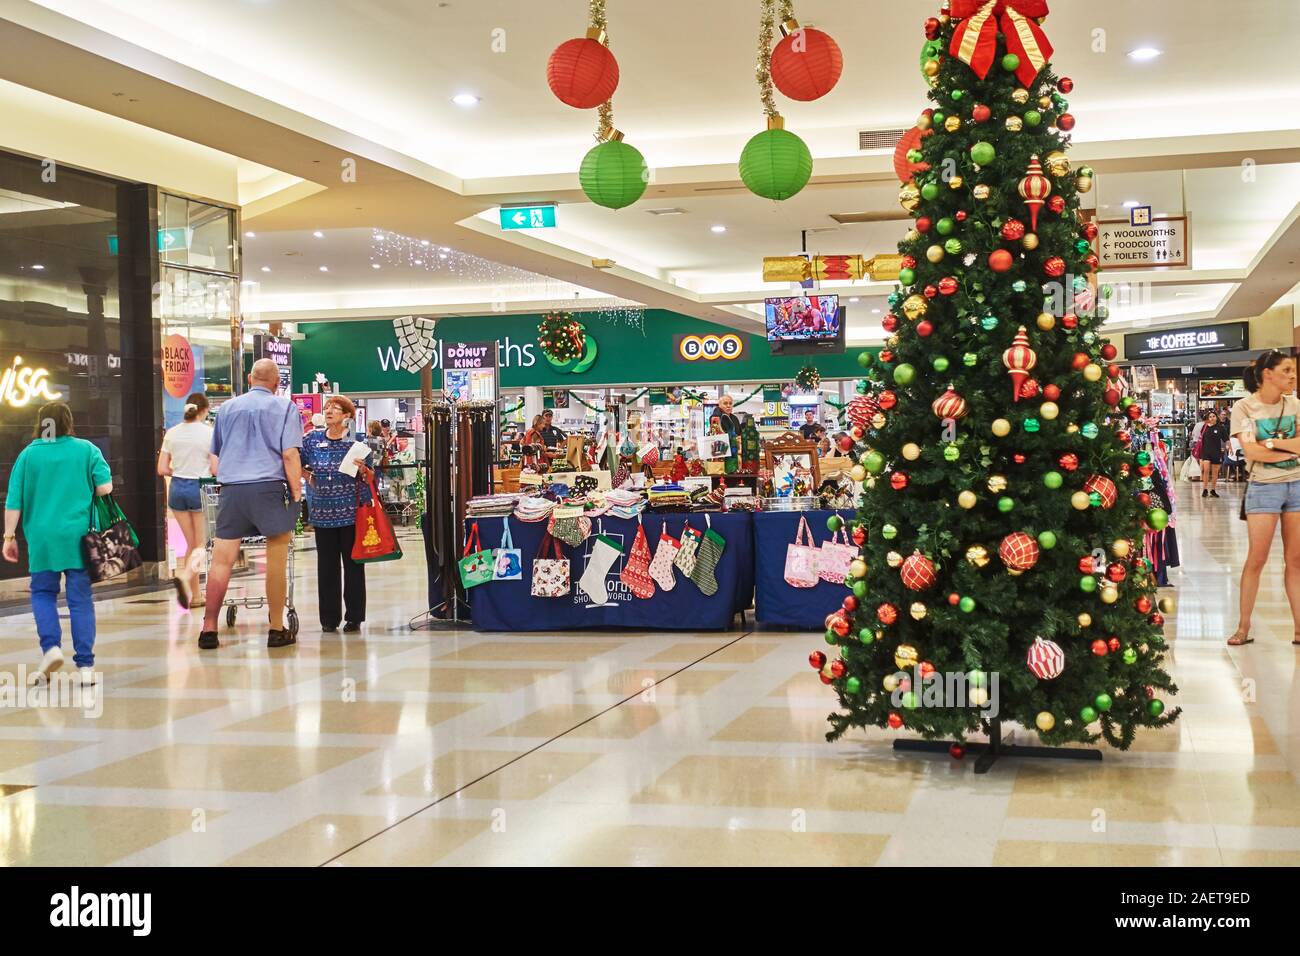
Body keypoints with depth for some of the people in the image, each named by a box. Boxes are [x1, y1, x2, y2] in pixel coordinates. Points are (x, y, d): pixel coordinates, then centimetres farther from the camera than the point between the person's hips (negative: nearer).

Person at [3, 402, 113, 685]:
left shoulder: (28, 454, 2)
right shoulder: (86, 449, 2)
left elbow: (14, 501, 1)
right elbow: (105, 487, -5)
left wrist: (9, 536, 8)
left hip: (42, 537, 0)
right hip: (78, 536, 0)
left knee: (43, 593, 16)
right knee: (80, 598, 4)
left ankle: (51, 646, -5)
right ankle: (85, 665, 3)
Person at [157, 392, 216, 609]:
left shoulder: (172, 433, 3)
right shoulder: (209, 433, -9)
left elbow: (162, 469, 3)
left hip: (177, 488, 4)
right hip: (200, 487, -4)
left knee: (191, 543, 15)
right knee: (201, 545, 6)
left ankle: (193, 595, 15)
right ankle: (185, 576, -23)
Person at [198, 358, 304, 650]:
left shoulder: (227, 408, 17)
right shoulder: (284, 407, 3)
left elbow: (216, 453, 24)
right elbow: (290, 454, -7)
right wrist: (297, 492, -4)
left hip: (231, 488, 4)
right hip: (269, 487, -4)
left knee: (222, 559, 3)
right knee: (276, 560, 2)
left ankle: (209, 629, 4)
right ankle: (277, 629, 6)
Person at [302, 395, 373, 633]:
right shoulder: (313, 440, 6)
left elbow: (372, 477, 4)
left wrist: (362, 470, -16)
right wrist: (306, 474, 2)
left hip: (352, 513, -2)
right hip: (323, 513, 2)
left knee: (353, 564, 2)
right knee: (326, 566, 5)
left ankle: (354, 617, 9)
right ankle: (329, 618, 12)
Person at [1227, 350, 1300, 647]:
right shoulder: (1244, 407, -6)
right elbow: (1252, 452, -15)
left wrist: (1272, 442, -15)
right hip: (1264, 488, -4)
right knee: (1256, 560, -2)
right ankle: (1243, 627, 8)